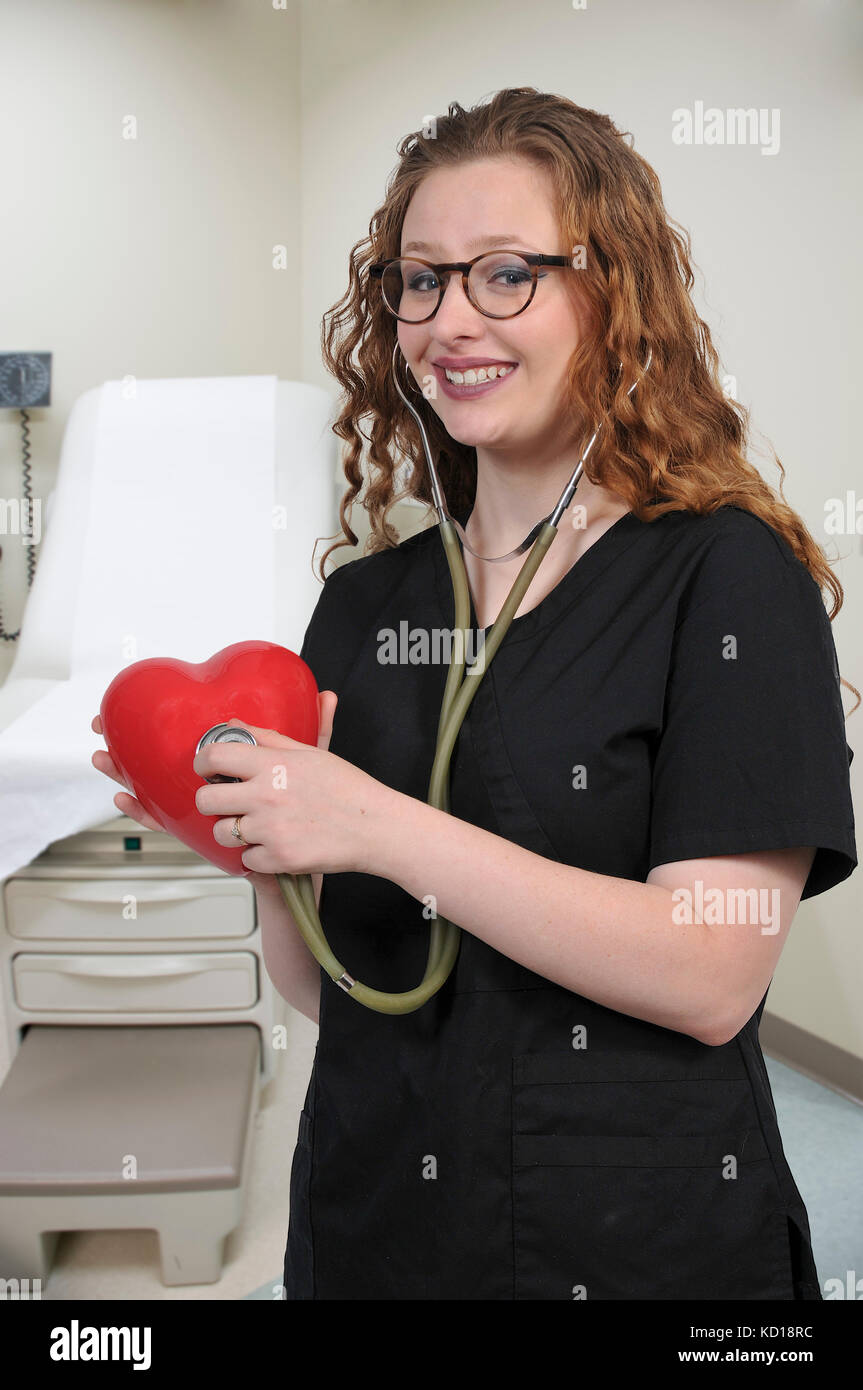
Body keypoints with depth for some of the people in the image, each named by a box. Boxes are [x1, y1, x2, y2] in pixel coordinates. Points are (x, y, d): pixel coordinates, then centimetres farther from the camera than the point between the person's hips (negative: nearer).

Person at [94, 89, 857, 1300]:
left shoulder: (727, 575, -12)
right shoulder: (363, 602, 0)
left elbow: (713, 979, -20)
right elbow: (325, 988, 5)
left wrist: (379, 825, -24)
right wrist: (252, 835, -14)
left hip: (639, 1240, -4)